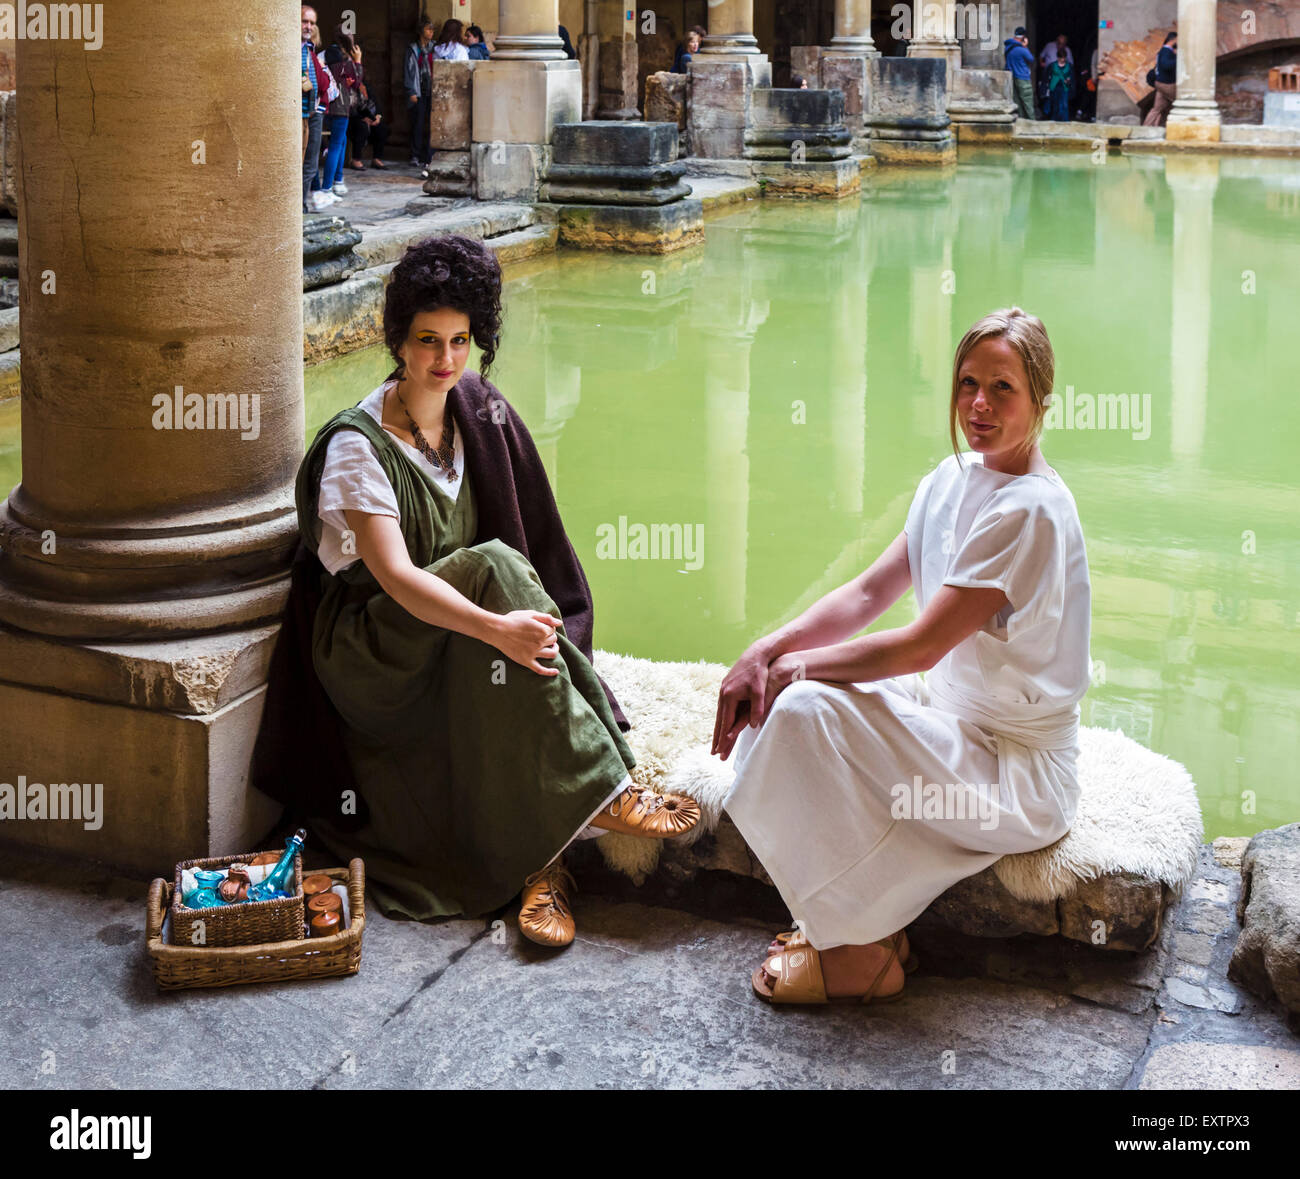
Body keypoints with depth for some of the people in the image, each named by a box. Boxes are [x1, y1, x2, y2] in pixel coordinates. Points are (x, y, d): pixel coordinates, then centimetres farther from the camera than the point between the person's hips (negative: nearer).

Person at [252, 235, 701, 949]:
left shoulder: (480, 412, 2)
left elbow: (531, 544, 6)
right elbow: (394, 576, -28)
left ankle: (545, 859, -32)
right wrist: (497, 627, -42)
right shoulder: (358, 445, -16)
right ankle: (600, 793, -32)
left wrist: (527, 627, -12)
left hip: (454, 646, 5)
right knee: (494, 567, -31)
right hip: (367, 646, -5)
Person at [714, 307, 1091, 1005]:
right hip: (955, 721, 9)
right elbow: (870, 592, 6)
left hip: (1021, 774, -9)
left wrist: (799, 665, -13)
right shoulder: (954, 479, 6)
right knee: (773, 698, -3)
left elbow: (921, 646, -24)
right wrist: (767, 652, -8)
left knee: (806, 707, -25)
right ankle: (850, 917, 4)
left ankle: (863, 954, -10)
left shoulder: (1031, 510, -22)